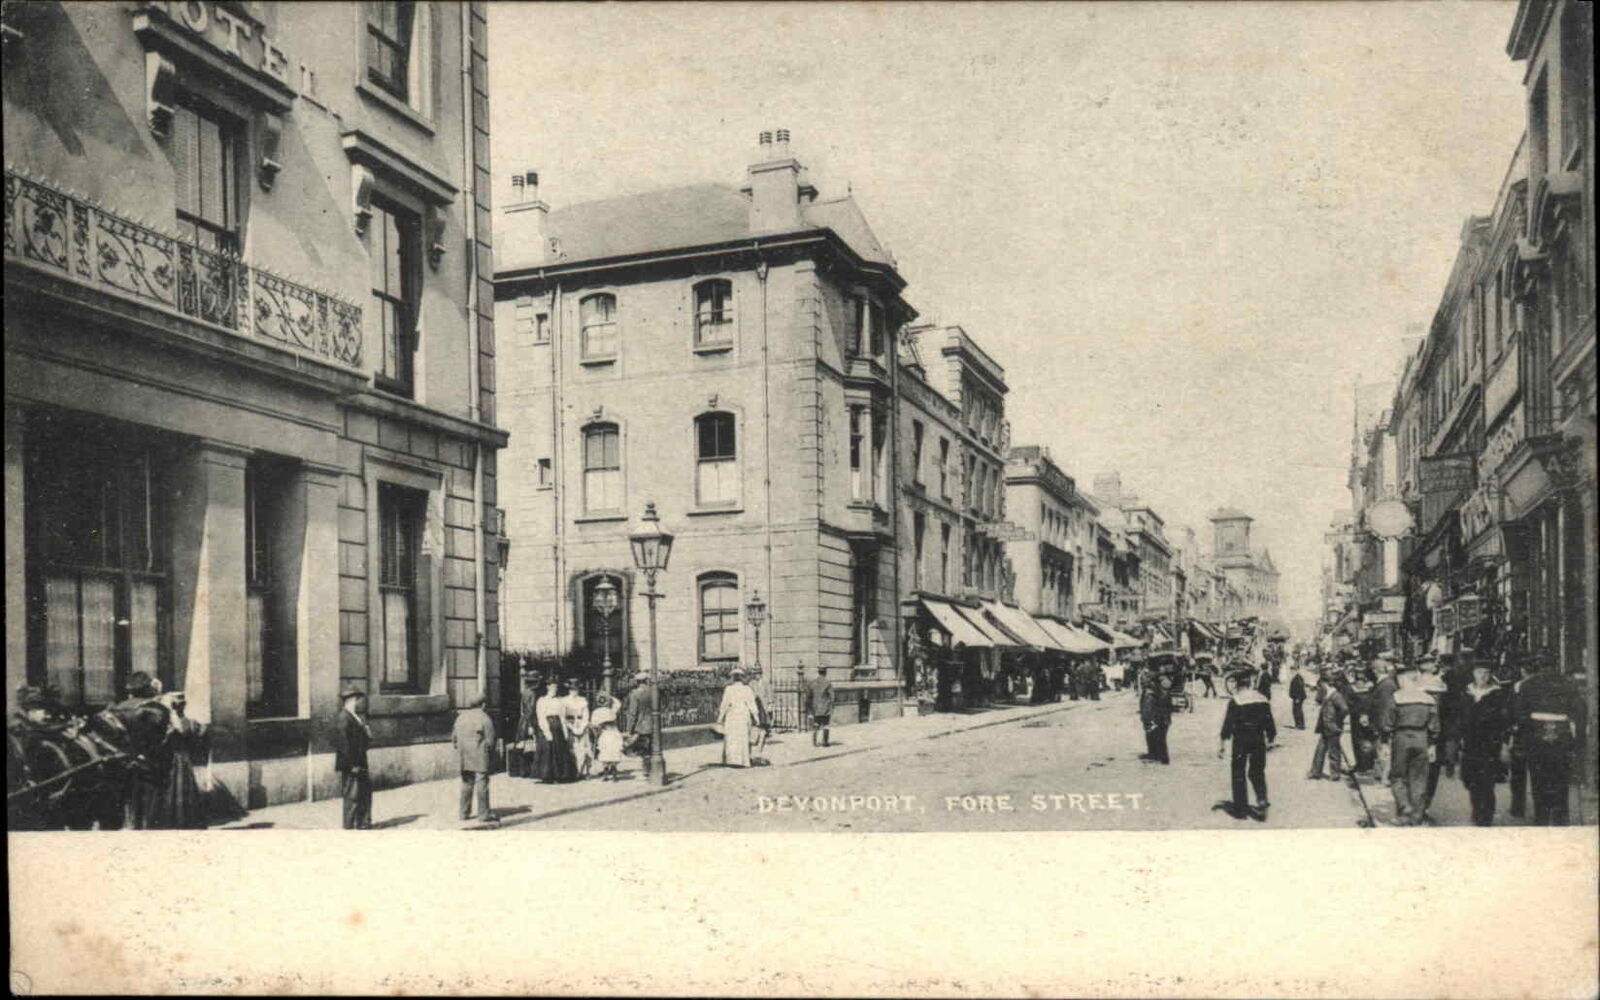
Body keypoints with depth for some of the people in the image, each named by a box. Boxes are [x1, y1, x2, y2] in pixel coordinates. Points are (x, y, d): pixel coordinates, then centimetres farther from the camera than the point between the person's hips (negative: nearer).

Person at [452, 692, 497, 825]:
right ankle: (484, 814, 1)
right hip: (480, 757, -6)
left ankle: (464, 813, 18)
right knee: (482, 784, -1)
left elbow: (454, 738, 14)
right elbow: (490, 740, -10)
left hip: (464, 759, 6)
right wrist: (490, 754, 1)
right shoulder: (484, 718, -9)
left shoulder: (461, 717, 10)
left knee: (466, 784, 14)